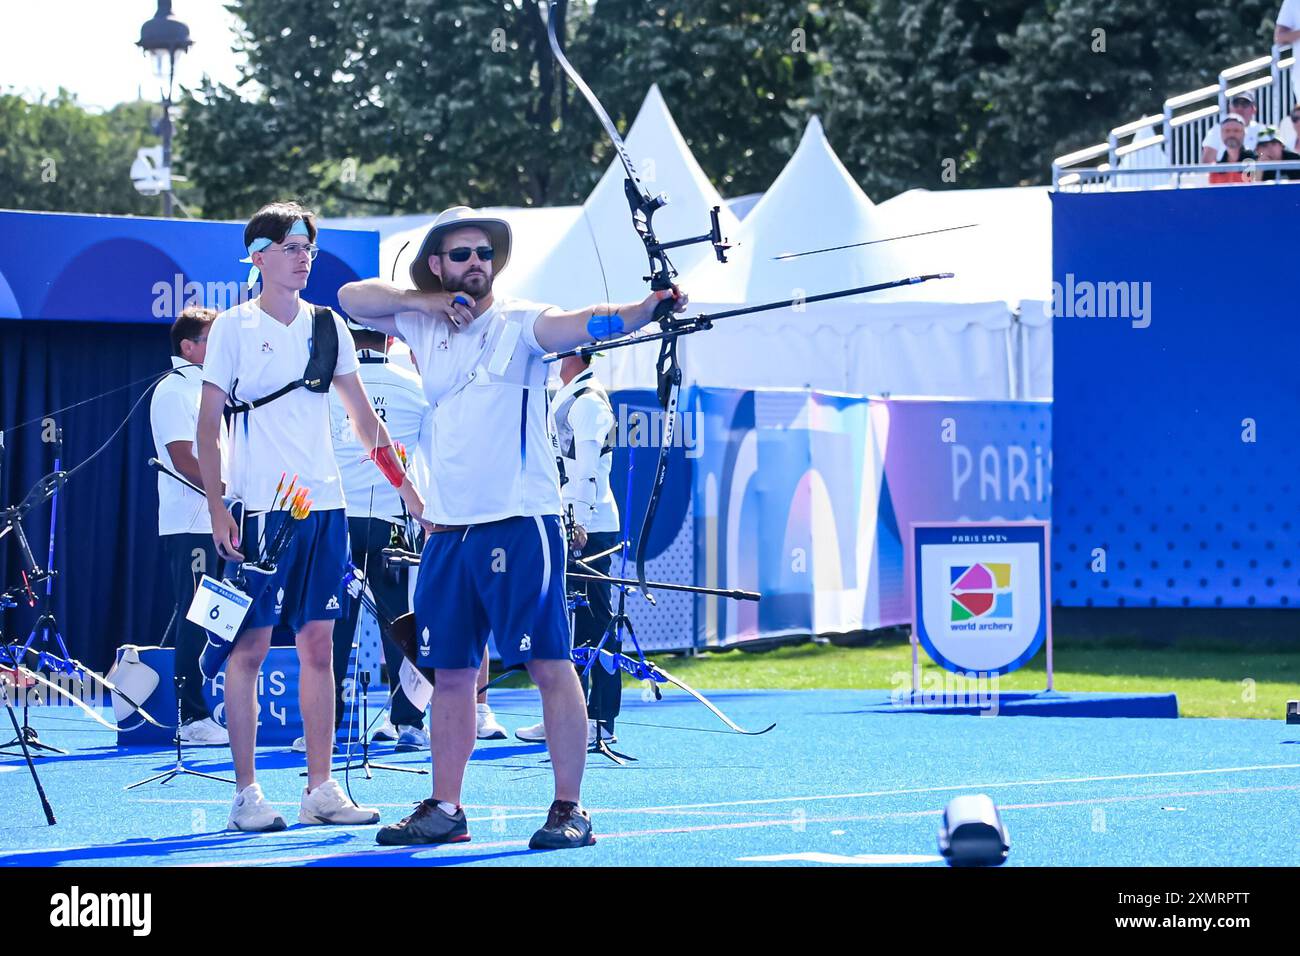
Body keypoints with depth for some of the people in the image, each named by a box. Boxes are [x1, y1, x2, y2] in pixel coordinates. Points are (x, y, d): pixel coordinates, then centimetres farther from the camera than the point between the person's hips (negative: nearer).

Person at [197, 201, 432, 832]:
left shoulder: (327, 326, 11)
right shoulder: (234, 327, -2)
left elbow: (363, 417, 16)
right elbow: (207, 425, -3)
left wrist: (406, 487, 12)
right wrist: (217, 510, -11)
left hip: (324, 504, 5)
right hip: (261, 507, -5)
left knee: (318, 644, 6)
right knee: (250, 645, -3)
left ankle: (320, 790, 10)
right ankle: (246, 792, 2)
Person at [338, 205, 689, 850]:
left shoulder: (517, 323, -4)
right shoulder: (424, 326, 14)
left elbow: (581, 323, -21)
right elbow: (351, 298, 18)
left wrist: (644, 310, -42)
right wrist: (428, 301, 2)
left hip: (519, 523, -6)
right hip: (448, 529, 6)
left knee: (549, 663, -6)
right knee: (450, 672, 10)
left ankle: (569, 809, -2)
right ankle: (445, 809, 18)